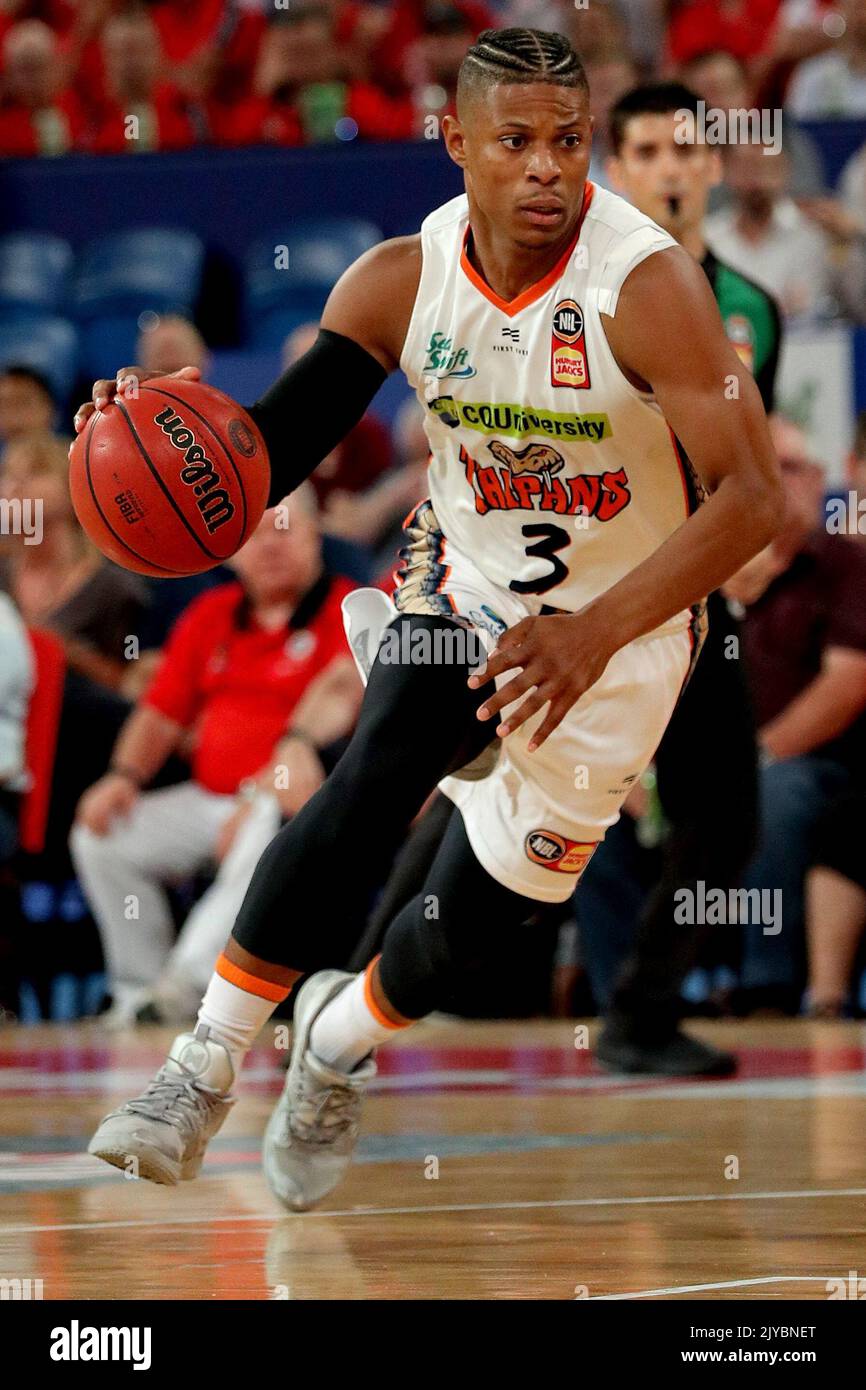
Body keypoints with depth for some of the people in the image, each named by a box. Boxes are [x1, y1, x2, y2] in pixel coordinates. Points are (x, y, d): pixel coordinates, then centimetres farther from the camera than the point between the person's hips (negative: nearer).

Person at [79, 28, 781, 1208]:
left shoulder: (647, 284, -28)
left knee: (481, 914, 5)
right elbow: (272, 450, -9)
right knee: (379, 775, -27)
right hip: (466, 578, 2)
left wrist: (595, 633, -43)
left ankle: (342, 1039, 38)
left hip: (618, 630, -2)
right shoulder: (402, 281, -15)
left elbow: (752, 497, -32)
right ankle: (208, 1065, -20)